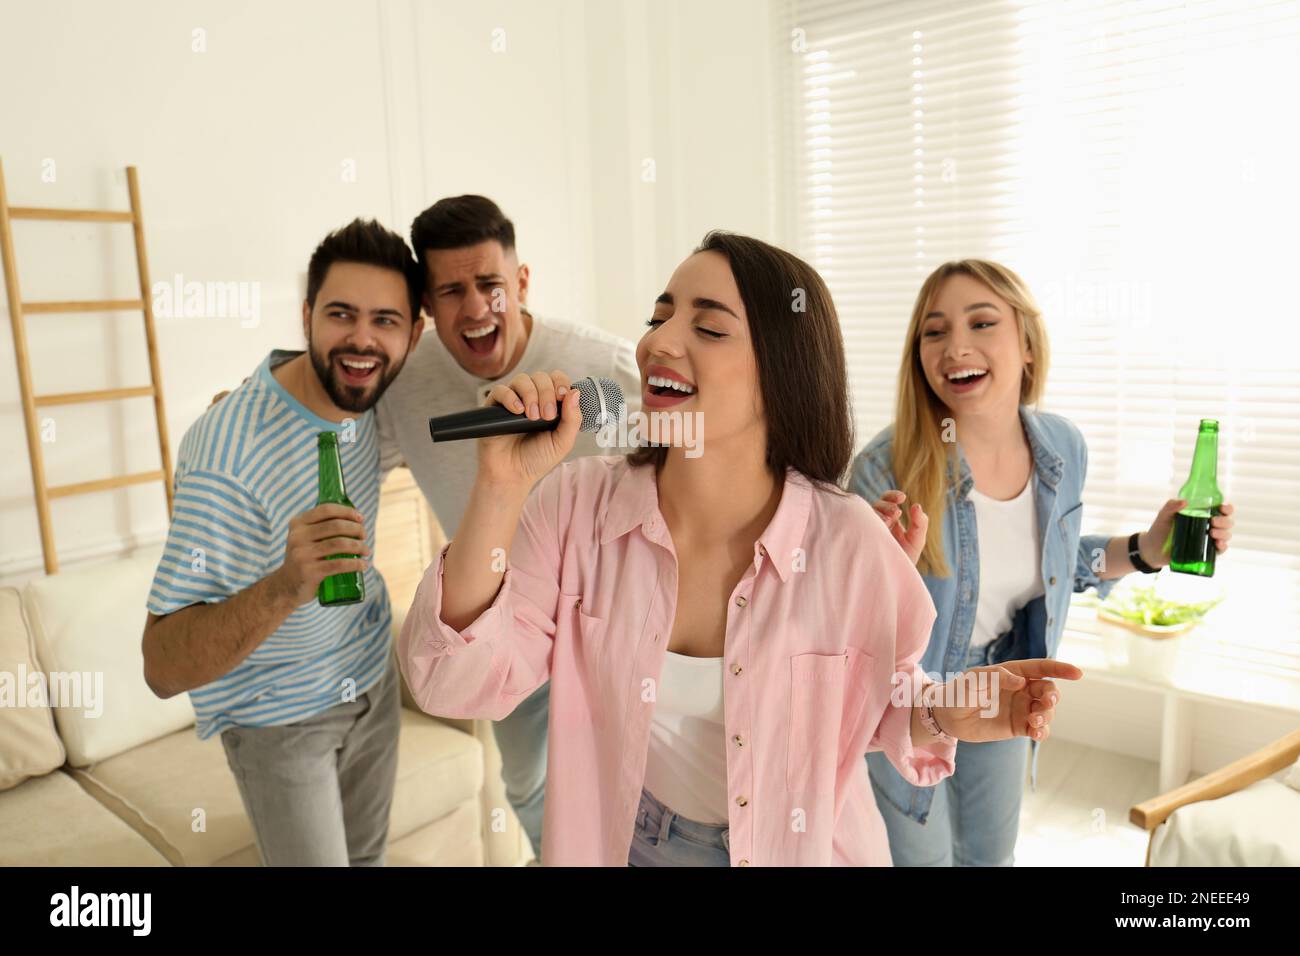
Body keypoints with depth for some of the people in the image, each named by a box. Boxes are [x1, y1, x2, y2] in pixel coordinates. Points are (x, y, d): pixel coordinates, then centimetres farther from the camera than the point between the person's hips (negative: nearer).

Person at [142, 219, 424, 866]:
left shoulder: (363, 389, -14)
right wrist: (286, 586, -51)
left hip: (373, 673, 6)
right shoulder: (228, 459, -33)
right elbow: (163, 670, -34)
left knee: (368, 853, 23)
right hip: (275, 715, -6)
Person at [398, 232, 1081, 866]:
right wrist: (500, 490, -32)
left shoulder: (847, 541, -21)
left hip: (797, 848, -1)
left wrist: (941, 716, -25)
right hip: (617, 843, 2)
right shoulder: (576, 506, -18)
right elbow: (458, 686, -22)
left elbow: (870, 703, -4)